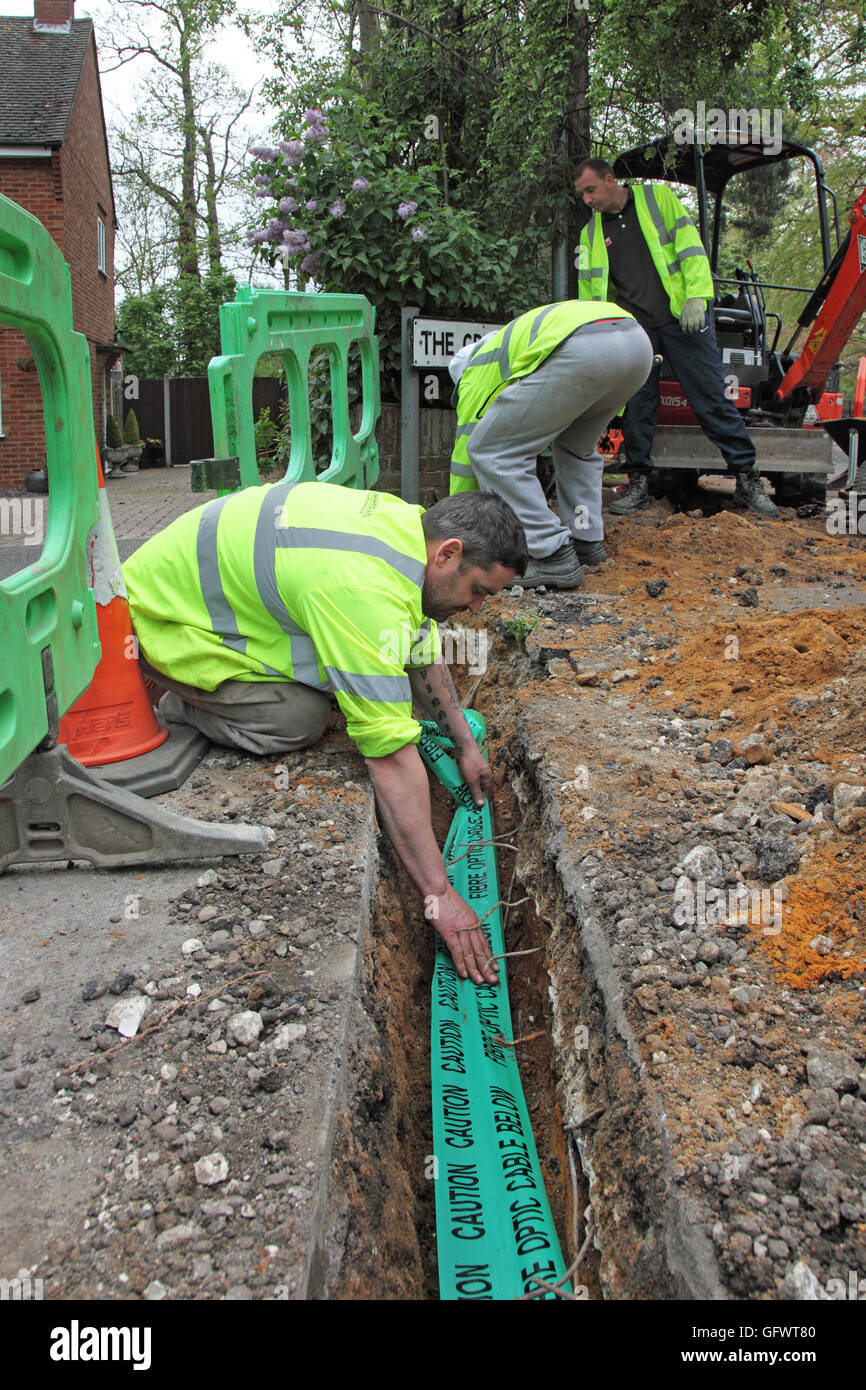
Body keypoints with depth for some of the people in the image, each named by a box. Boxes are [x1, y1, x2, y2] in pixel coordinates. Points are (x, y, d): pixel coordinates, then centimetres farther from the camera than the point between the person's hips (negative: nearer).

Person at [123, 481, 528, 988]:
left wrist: (466, 745, 14)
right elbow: (391, 756, -34)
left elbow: (425, 653, 10)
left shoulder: (411, 524, -6)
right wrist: (439, 895, -29)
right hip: (155, 619, -9)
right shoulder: (368, 593, -35)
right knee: (301, 717, -23)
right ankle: (186, 706, 1)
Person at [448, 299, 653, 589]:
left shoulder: (476, 370, 25)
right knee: (576, 446, 33)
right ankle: (586, 541, 26)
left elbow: (463, 456, 28)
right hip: (638, 340, 8)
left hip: (582, 349, -8)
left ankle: (553, 556, 0)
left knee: (491, 450, 4)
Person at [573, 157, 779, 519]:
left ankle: (747, 479, 1)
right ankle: (638, 484, 11)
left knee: (712, 398, -5)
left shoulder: (658, 198, 6)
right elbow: (590, 291, 16)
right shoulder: (591, 233, 15)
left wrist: (696, 296, -14)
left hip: (681, 317, -3)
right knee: (636, 406, -1)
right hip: (633, 326, 3)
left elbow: (689, 245, -2)